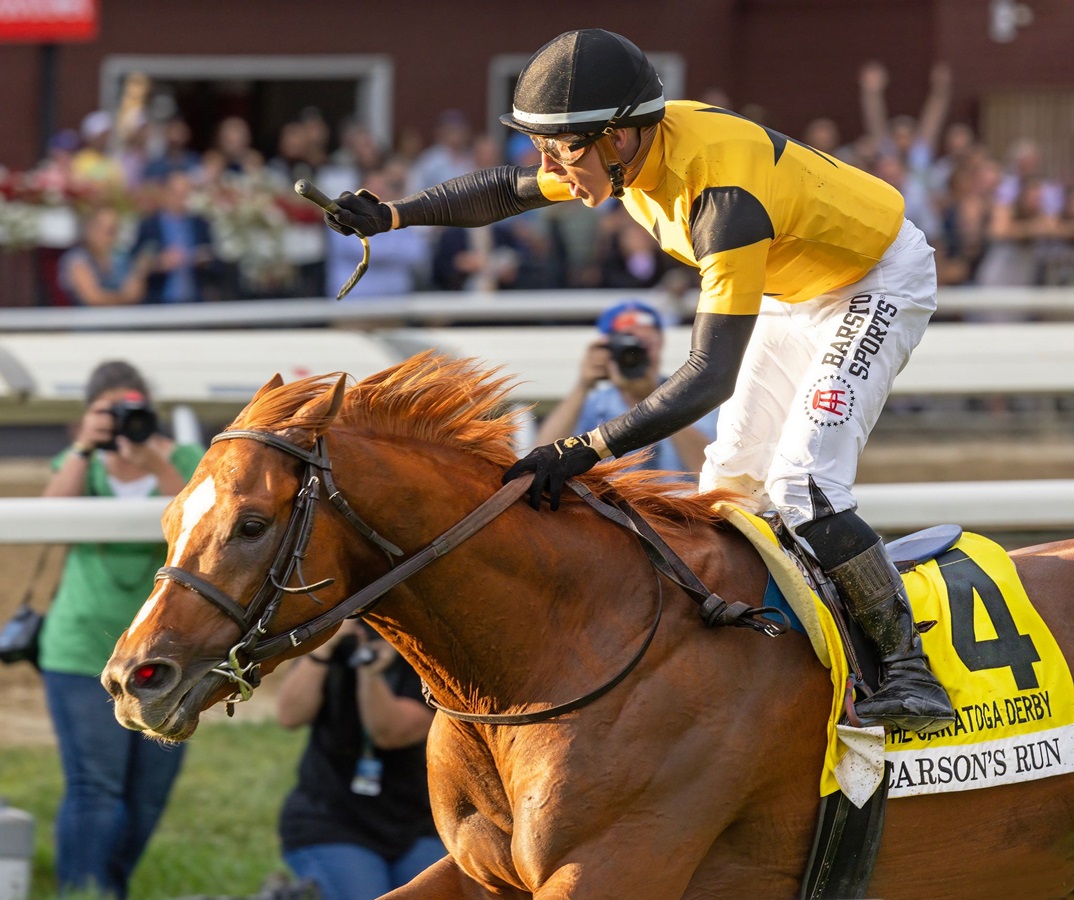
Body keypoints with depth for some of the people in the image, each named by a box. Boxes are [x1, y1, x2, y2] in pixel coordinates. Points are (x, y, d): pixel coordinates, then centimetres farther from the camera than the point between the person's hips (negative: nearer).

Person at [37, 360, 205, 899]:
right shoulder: (82, 464, 8)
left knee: (148, 795, 7)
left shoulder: (185, 461, 4)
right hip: (83, 650, -1)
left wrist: (158, 465, -21)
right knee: (93, 789, -12)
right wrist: (85, 448, -15)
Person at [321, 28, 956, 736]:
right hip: (794, 289, 9)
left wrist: (588, 450, -51)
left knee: (801, 481, -23)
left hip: (880, 281, -9)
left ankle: (909, 665, -16)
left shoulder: (723, 192, -40)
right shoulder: (630, 148, -14)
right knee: (729, 485, 9)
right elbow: (507, 190, 6)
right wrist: (394, 216, -5)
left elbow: (713, 373, -45)